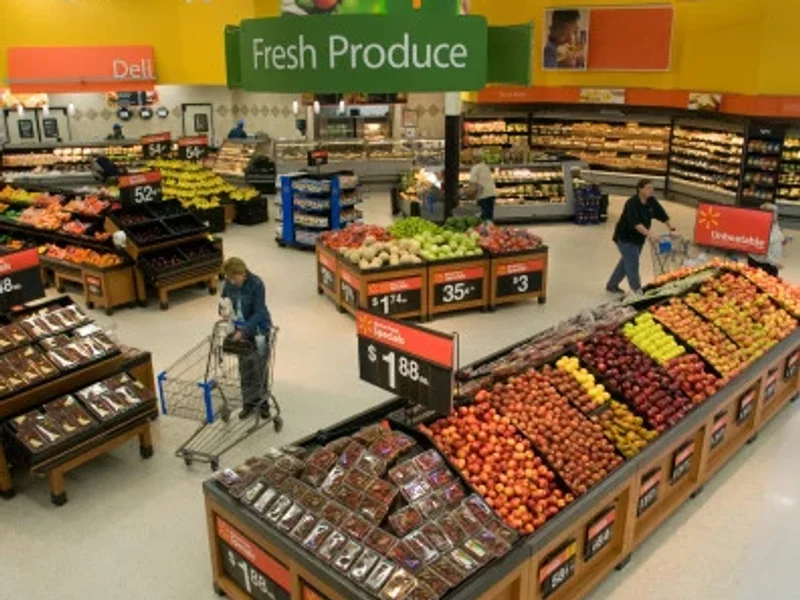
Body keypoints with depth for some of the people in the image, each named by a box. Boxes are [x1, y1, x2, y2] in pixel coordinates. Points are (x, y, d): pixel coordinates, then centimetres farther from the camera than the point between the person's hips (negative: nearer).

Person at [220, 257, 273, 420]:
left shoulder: (256, 284, -25)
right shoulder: (229, 282, -9)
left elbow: (259, 312, -25)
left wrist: (244, 331, -31)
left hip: (258, 329, -5)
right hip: (240, 328, 5)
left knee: (260, 367, 6)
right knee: (245, 367, 10)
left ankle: (262, 402, 20)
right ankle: (249, 402, 21)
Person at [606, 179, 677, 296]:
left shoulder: (652, 202, -4)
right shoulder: (632, 203, -26)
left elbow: (663, 215, 1)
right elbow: (635, 223, -36)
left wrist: (672, 229, -5)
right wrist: (649, 233, -45)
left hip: (638, 238, 8)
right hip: (625, 237, -8)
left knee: (626, 261, 15)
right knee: (632, 263, -10)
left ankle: (612, 285, 29)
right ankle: (637, 290, -4)